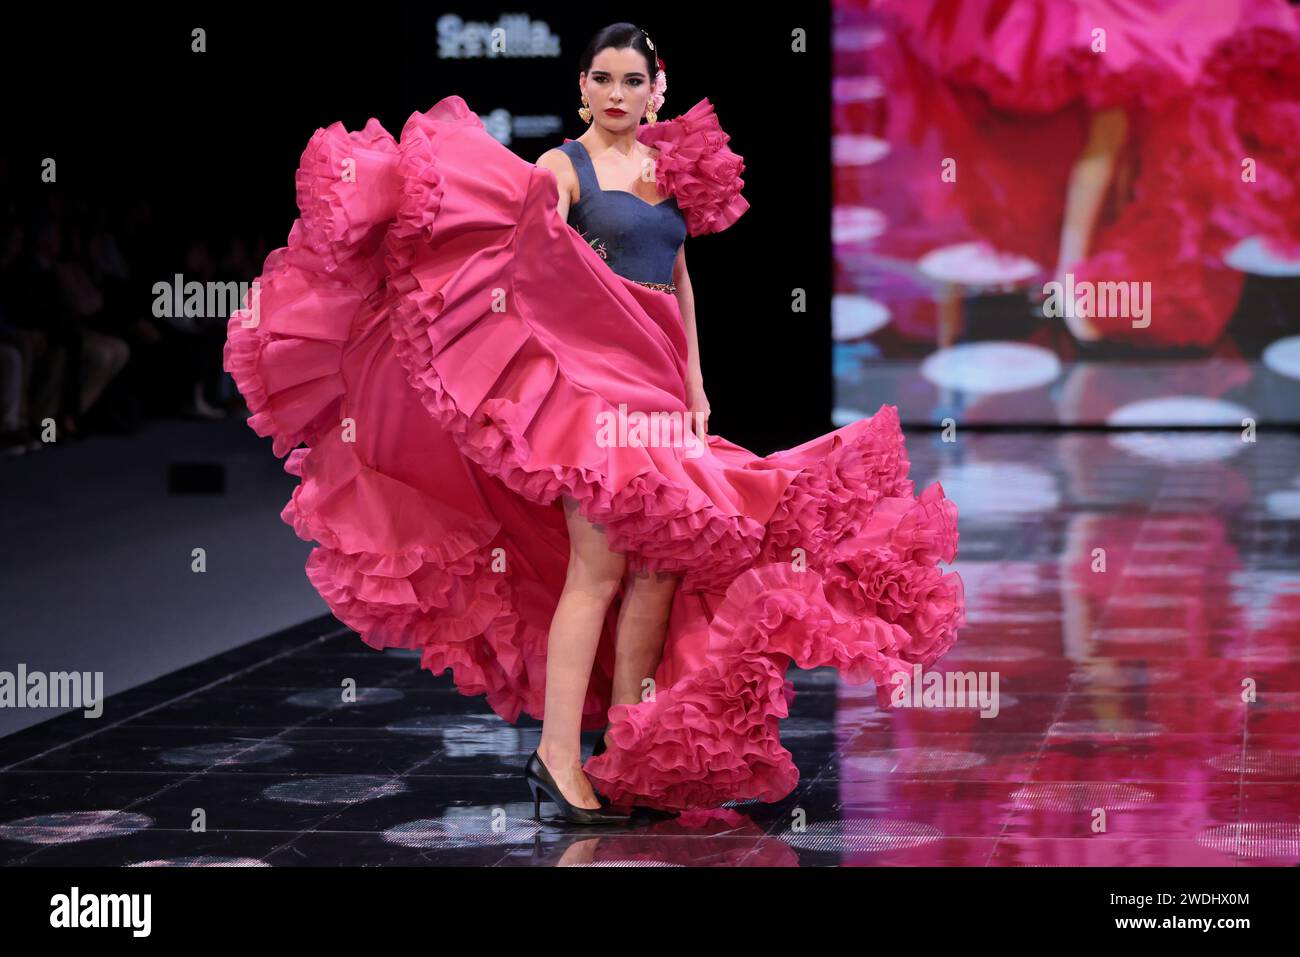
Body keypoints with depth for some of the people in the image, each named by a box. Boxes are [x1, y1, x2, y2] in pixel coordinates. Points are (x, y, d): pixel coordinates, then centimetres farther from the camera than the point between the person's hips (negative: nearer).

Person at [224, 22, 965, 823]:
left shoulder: (674, 166, 15)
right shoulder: (563, 166, -3)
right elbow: (533, 259, -19)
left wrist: (694, 384, 16)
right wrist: (541, 229, -41)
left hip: (661, 381, 7)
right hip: (590, 374, -6)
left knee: (664, 561, 2)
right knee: (598, 565, -13)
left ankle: (631, 753, 9)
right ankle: (559, 757, -13)